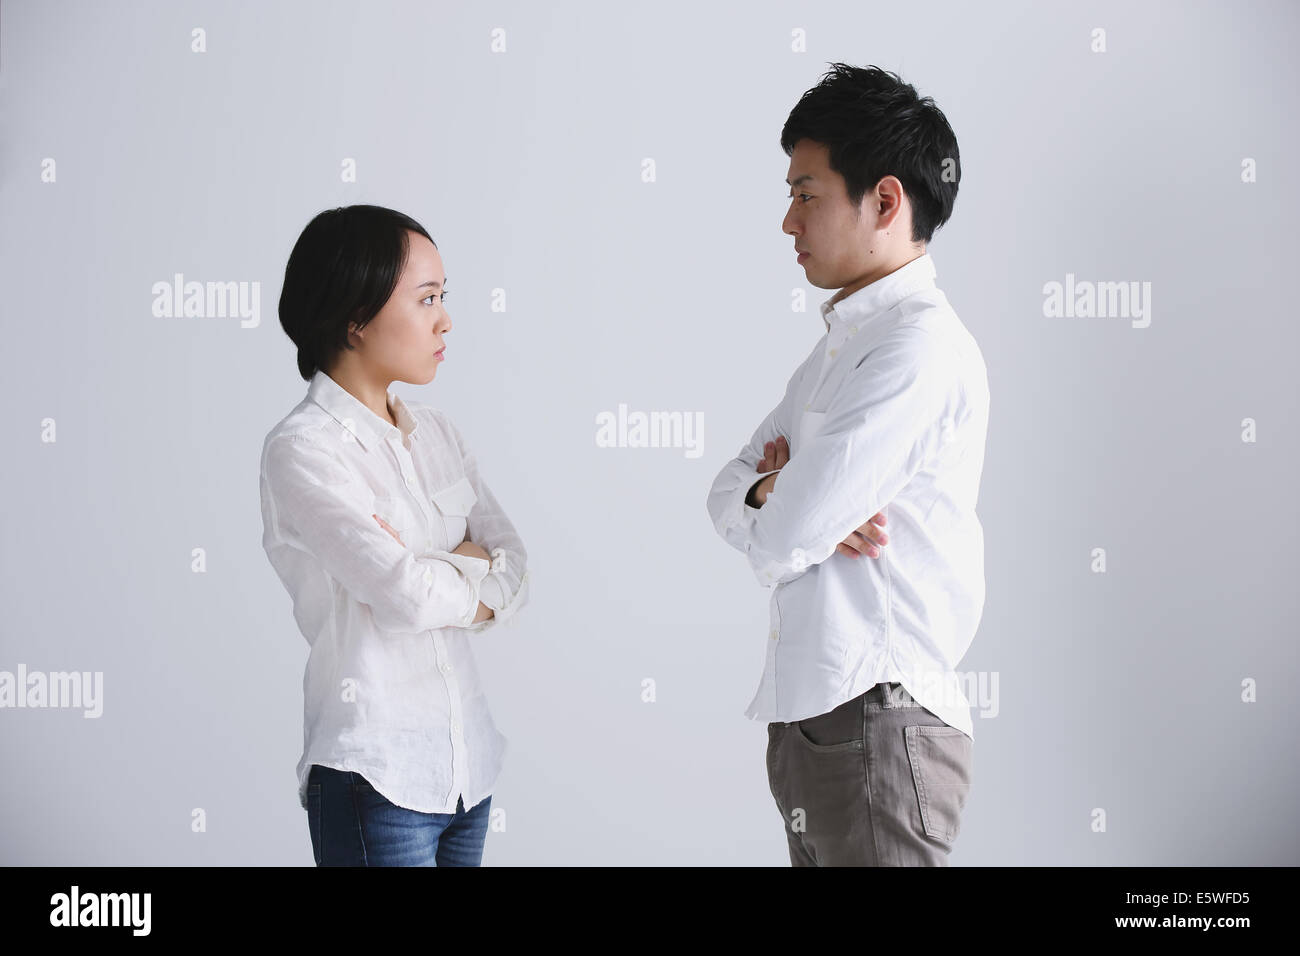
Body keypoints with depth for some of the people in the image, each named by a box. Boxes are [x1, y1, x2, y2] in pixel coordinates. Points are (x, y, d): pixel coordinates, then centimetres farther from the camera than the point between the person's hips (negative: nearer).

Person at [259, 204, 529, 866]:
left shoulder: (435, 431, 10)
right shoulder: (302, 449, -12)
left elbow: (516, 575, 3)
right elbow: (406, 594, -21)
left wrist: (429, 570, -14)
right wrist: (480, 571, -2)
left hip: (466, 760, 7)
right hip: (377, 778, -7)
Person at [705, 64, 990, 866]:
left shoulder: (921, 347, -17)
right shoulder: (842, 345, 16)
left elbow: (778, 543, -20)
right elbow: (728, 493, 13)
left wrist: (779, 505, 3)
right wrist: (786, 495, -9)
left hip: (876, 729, -9)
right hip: (807, 715, 9)